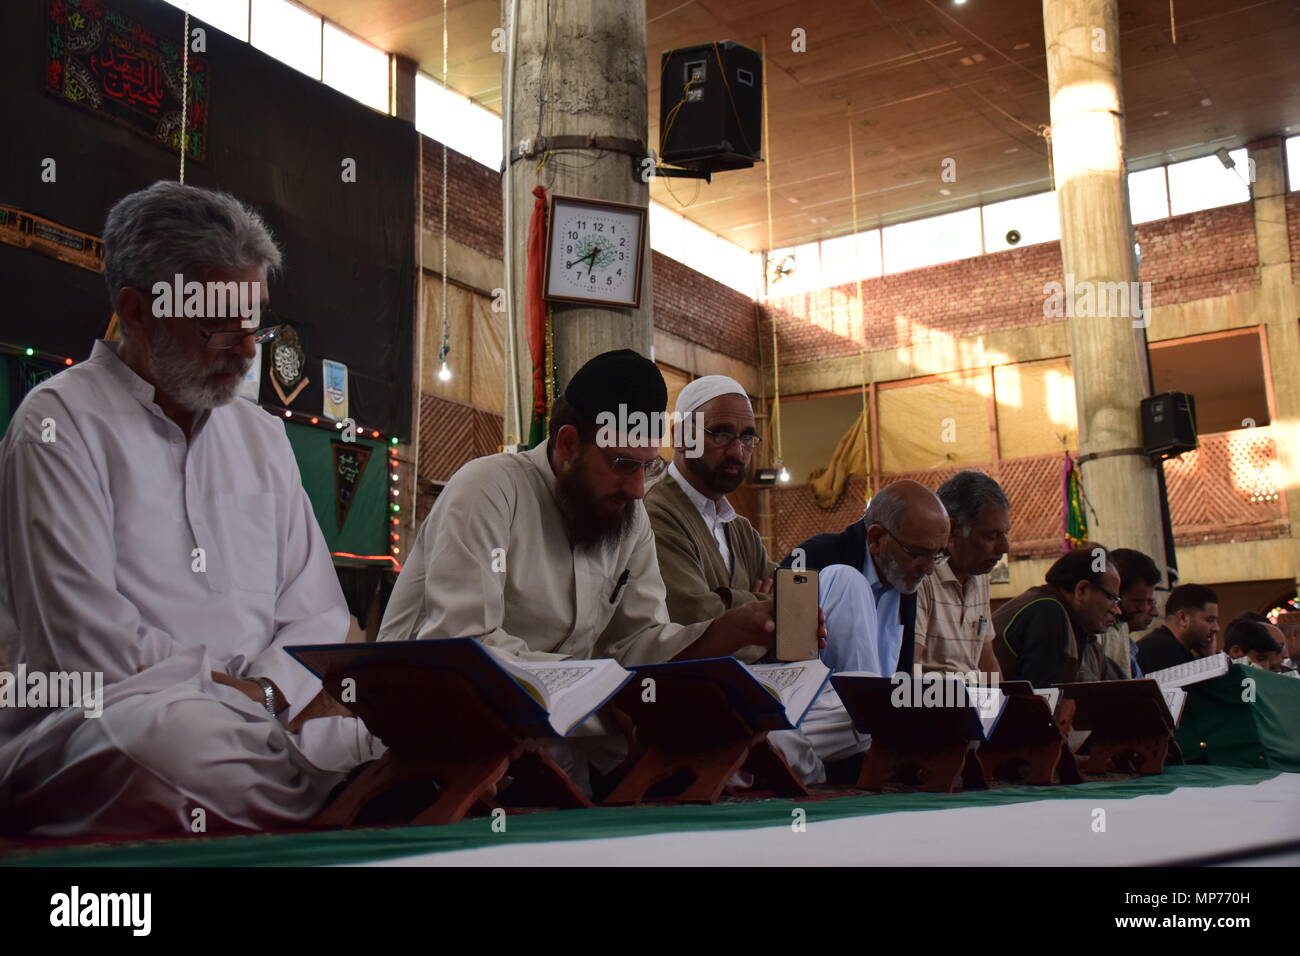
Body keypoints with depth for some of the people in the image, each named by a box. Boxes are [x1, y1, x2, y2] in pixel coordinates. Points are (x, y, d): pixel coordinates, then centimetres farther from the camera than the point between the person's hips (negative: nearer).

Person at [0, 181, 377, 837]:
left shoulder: (262, 434, 19)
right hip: (95, 721, -3)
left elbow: (315, 614, 15)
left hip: (264, 713, 4)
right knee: (191, 735, -39)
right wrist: (244, 693, -8)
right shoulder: (61, 422, -1)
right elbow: (83, 641, -12)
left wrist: (269, 689, -6)